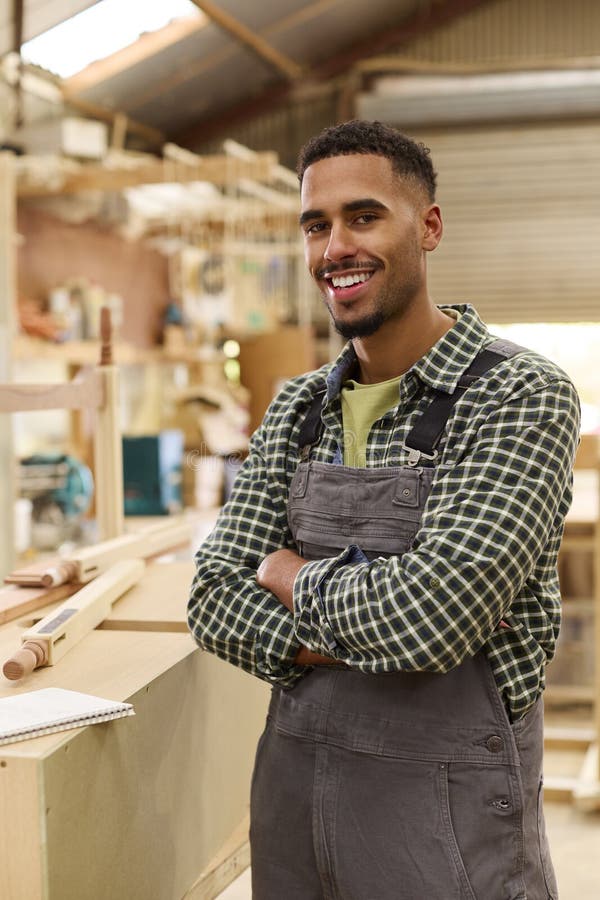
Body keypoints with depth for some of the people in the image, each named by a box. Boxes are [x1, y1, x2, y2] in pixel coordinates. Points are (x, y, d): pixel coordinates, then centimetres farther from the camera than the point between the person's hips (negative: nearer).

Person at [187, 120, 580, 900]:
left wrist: (298, 582, -8)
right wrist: (352, 638, -17)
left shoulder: (521, 396, -14)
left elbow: (436, 612, -26)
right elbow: (216, 600, 0)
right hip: (291, 778, 5)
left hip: (446, 798, -5)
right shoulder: (296, 410, 5)